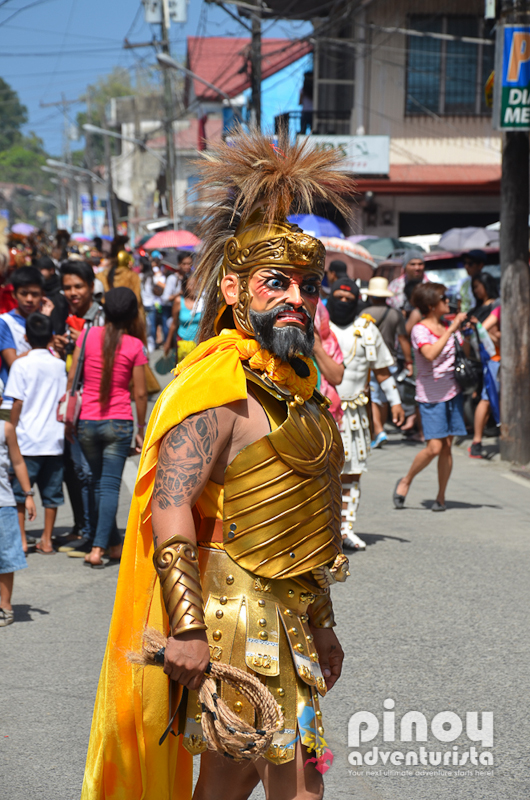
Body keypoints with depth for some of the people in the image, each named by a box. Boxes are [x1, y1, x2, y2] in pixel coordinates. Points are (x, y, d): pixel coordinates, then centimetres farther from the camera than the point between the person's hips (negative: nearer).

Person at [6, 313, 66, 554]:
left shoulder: (21, 365, -7)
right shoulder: (60, 365, 4)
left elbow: (17, 403, -8)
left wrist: (12, 432, 1)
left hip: (27, 439, -4)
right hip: (54, 439, 4)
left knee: (19, 490, 4)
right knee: (51, 491, 9)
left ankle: (20, 539, 2)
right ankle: (47, 540, 11)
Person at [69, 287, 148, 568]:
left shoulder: (88, 335, -1)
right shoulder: (135, 345, -6)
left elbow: (72, 379, 2)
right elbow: (140, 392, -3)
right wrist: (141, 429, 8)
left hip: (87, 421, 3)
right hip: (119, 423, -2)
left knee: (98, 484, 15)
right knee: (110, 485, -1)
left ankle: (114, 544, 23)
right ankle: (98, 547, -11)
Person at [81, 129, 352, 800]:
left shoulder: (293, 384, 16)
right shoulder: (220, 382, -14)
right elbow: (171, 504, -23)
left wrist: (320, 626, 25)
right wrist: (187, 626, -29)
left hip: (286, 615, 9)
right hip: (241, 612, -9)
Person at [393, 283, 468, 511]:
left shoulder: (449, 327, 8)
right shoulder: (420, 330, -10)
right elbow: (431, 354, -28)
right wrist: (451, 329, -26)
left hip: (453, 392, 5)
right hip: (431, 395, -5)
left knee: (447, 447, 3)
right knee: (434, 447, -12)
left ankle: (441, 497, 14)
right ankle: (406, 481, 11)